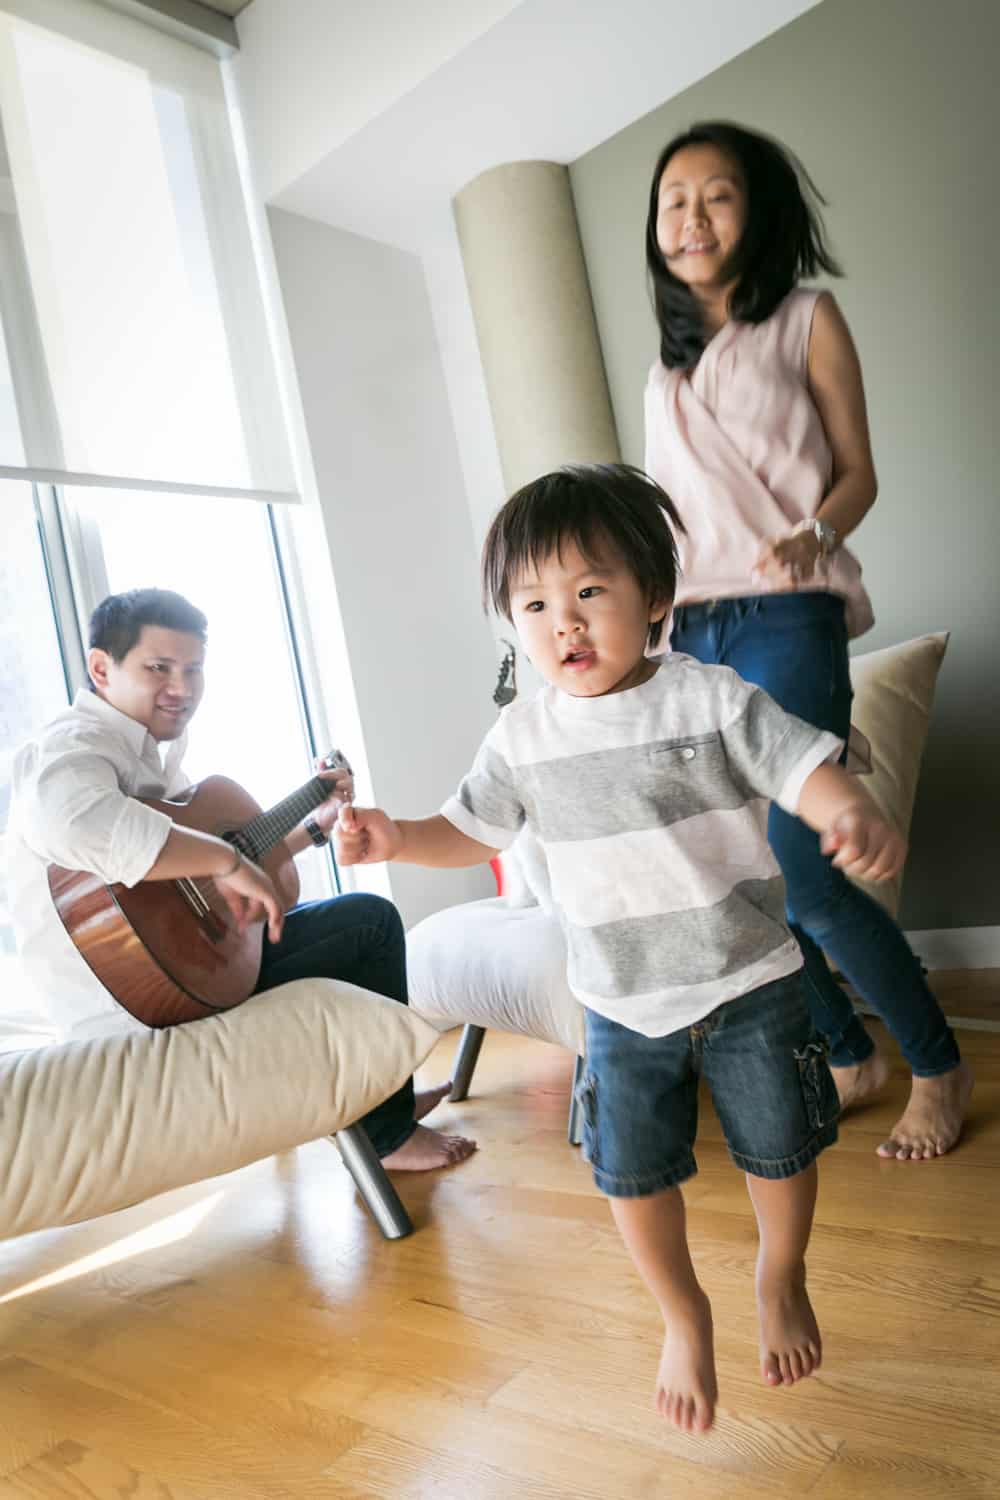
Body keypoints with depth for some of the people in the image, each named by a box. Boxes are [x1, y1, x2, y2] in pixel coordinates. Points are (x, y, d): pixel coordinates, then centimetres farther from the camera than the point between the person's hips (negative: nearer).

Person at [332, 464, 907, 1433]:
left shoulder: (712, 699, -13)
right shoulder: (523, 737, -3)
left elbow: (807, 769, -16)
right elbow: (472, 830, 7)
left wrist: (857, 817, -38)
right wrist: (394, 838, -11)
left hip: (748, 987, -2)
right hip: (621, 1008, 2)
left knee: (777, 1150, 16)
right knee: (634, 1173, 12)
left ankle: (780, 1281, 49)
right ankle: (683, 1315, 42)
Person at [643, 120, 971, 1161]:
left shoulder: (805, 319, 6)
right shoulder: (666, 369, 19)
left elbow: (856, 470, 2)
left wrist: (812, 535, -18)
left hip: (783, 618, -5)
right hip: (692, 632, 6)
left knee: (801, 873, -13)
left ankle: (938, 1066, 10)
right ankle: (848, 1057, 23)